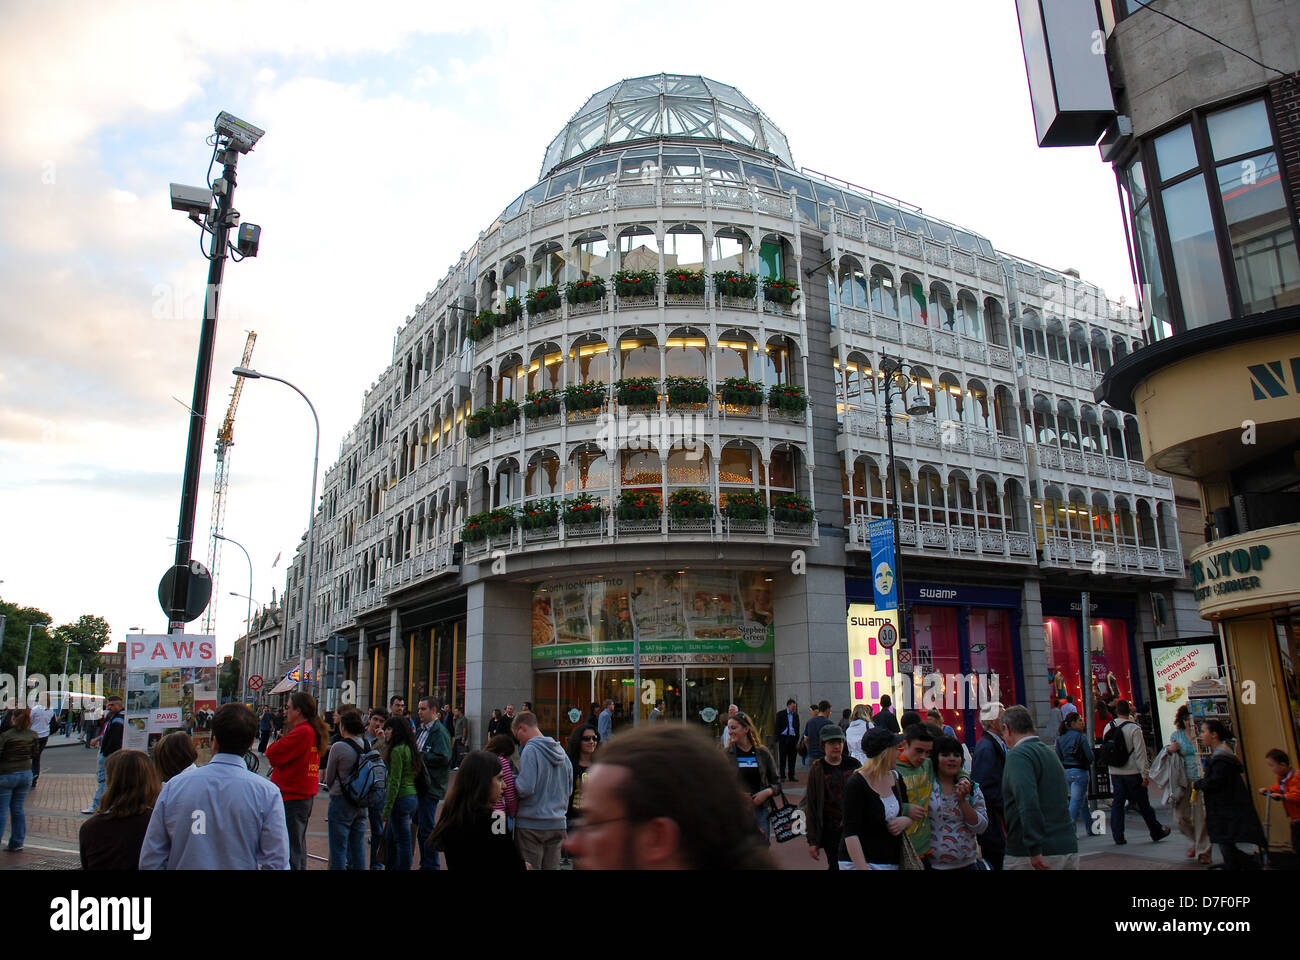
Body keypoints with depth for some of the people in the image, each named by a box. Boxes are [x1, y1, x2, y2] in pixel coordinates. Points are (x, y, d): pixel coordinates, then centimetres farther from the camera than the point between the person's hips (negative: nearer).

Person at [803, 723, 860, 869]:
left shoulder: (853, 765, 4)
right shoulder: (816, 770, -2)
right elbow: (811, 806, -1)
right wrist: (812, 841, -2)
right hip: (830, 831, -2)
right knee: (836, 865, -1)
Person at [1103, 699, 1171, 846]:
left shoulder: (1108, 727, 2)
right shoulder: (1133, 728, -14)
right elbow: (1140, 753, -14)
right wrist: (1145, 774, -9)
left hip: (1115, 772, 4)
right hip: (1132, 773, -4)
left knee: (1117, 803, 8)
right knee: (1143, 804, 9)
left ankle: (1118, 835, 7)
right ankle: (1157, 832, 25)